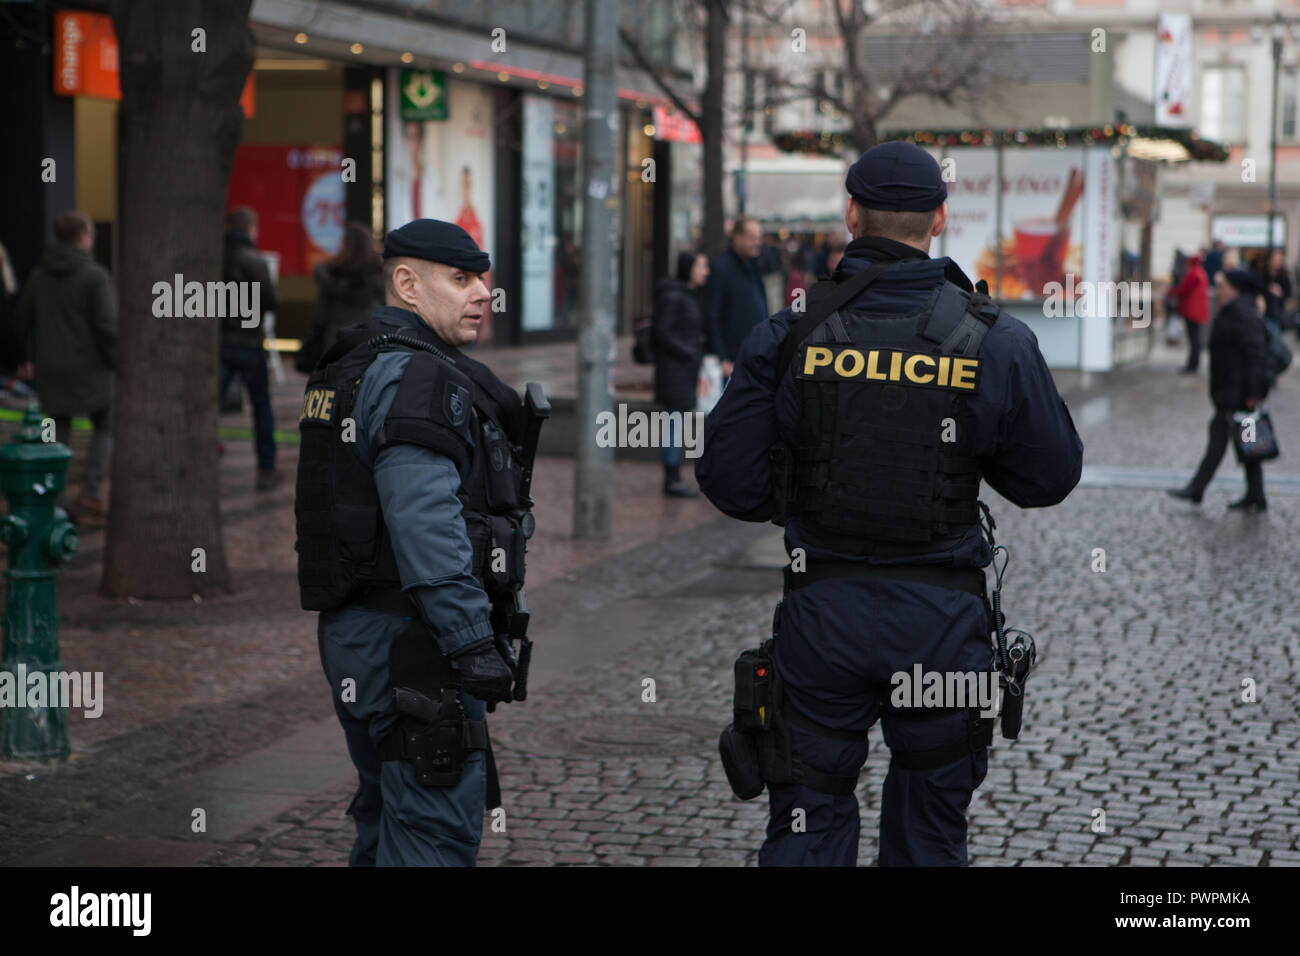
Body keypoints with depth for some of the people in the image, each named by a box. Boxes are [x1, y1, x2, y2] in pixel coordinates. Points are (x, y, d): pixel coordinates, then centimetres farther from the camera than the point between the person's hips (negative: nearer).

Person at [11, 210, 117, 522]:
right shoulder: (95, 276, -11)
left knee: (58, 433, 11)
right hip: (89, 367, -4)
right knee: (104, 427, 12)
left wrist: (22, 352, 27)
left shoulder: (39, 275, 5)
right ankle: (90, 494, 1)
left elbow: (21, 319, 11)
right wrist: (116, 361, -4)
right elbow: (107, 324, -16)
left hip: (50, 368, 4)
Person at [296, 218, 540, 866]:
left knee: (386, 826, 19)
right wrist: (474, 645, -23)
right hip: (410, 645, -11)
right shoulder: (417, 377, -15)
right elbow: (426, 528, -24)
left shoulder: (350, 372, 18)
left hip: (355, 640, 11)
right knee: (434, 837, -7)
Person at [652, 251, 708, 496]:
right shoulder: (672, 295, -15)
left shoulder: (690, 294, 14)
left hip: (685, 369, 9)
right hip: (673, 368, -9)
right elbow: (662, 333, -18)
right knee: (676, 423, -6)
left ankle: (674, 479, 15)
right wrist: (690, 354, -16)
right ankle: (672, 481, -1)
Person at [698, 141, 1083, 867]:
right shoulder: (995, 341, -6)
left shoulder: (792, 335, -7)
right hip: (943, 616, 0)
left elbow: (731, 482, -6)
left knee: (808, 822, 13)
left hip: (824, 608, 0)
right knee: (932, 831, 16)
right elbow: (1051, 478, 2)